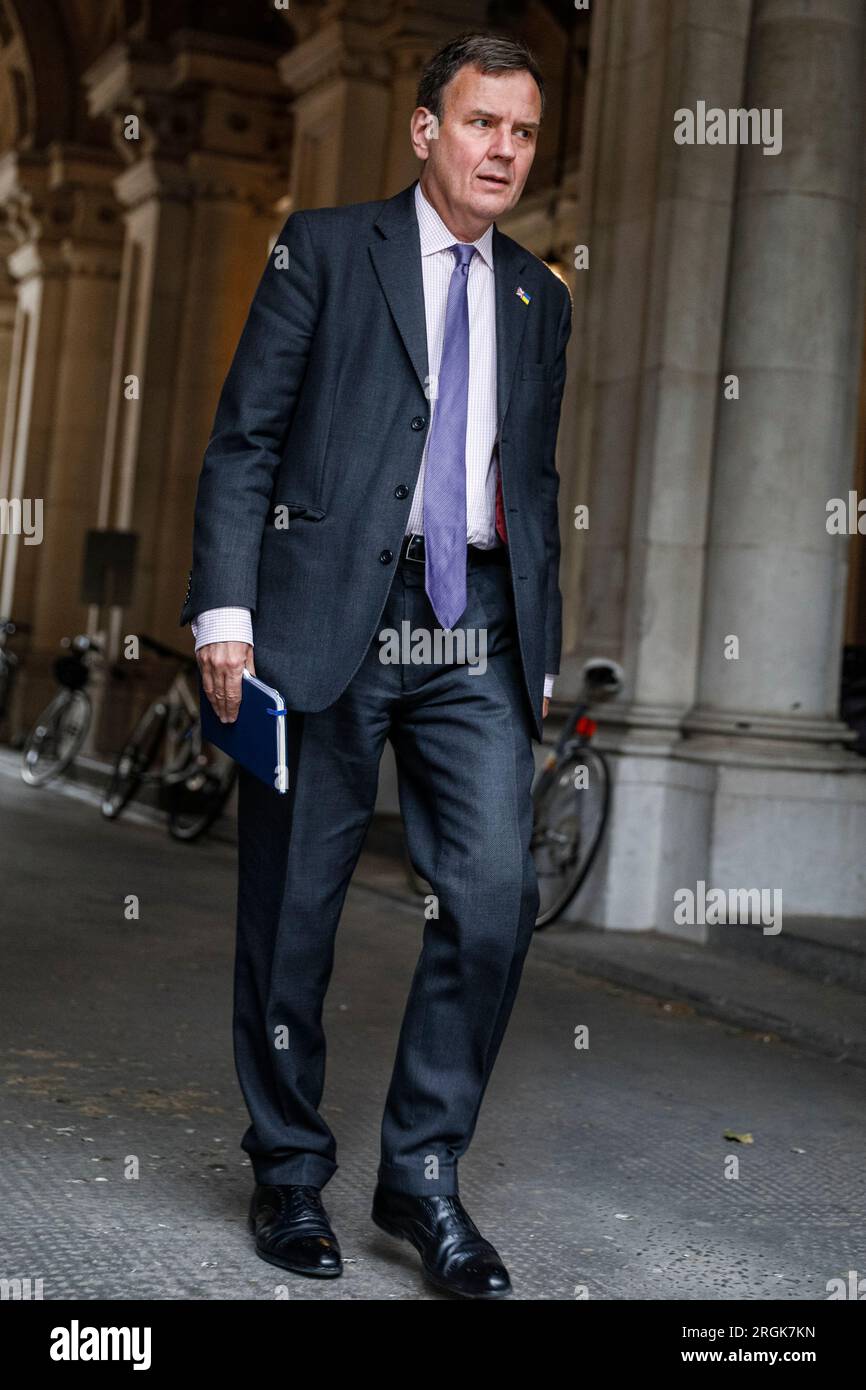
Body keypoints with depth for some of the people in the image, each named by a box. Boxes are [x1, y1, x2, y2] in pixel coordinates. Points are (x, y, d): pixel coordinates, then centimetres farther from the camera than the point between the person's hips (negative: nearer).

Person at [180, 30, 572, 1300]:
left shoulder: (540, 301, 18)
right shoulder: (325, 248, 6)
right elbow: (244, 440, 0)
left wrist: (543, 654, 15)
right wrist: (225, 609, -10)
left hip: (477, 634, 3)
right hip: (328, 613, -3)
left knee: (497, 892, -9)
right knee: (293, 910, 3)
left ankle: (423, 1170, 7)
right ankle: (290, 1172, 21)